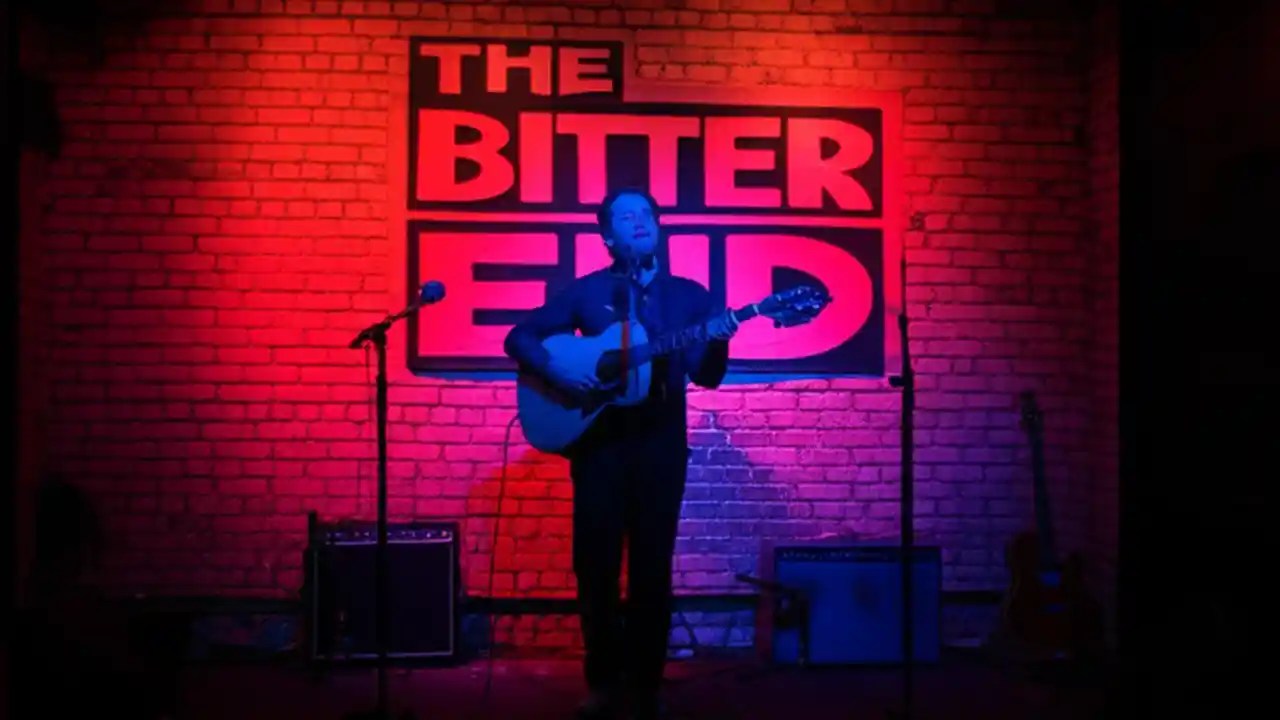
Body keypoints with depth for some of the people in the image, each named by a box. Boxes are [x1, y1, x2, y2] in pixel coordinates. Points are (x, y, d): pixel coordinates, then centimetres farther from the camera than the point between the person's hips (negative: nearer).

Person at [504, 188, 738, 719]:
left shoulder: (687, 294, 9)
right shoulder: (586, 292, 6)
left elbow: (707, 376, 2)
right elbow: (519, 338, 5)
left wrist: (717, 341, -19)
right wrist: (557, 370, -13)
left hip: (661, 443, 0)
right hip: (598, 441, 0)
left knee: (653, 567, 2)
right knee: (596, 565, 0)